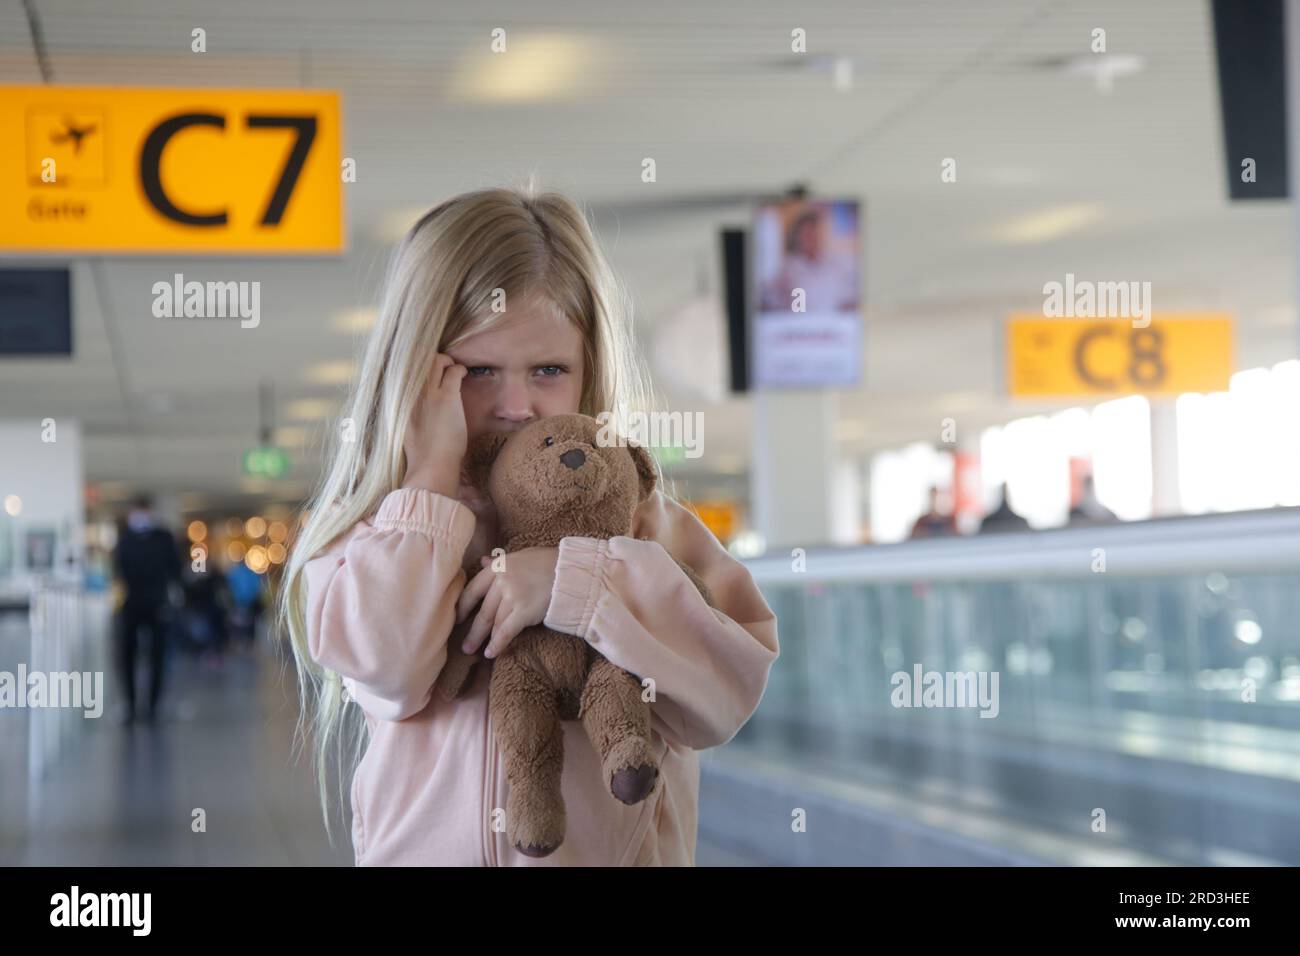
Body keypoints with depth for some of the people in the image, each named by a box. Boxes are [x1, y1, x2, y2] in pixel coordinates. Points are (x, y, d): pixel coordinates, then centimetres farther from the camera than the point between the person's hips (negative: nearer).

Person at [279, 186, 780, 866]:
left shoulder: (633, 519, 5)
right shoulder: (368, 523, 6)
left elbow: (732, 688, -7)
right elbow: (385, 669, -12)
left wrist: (575, 583, -16)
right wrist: (434, 475, -6)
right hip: (423, 846, 0)